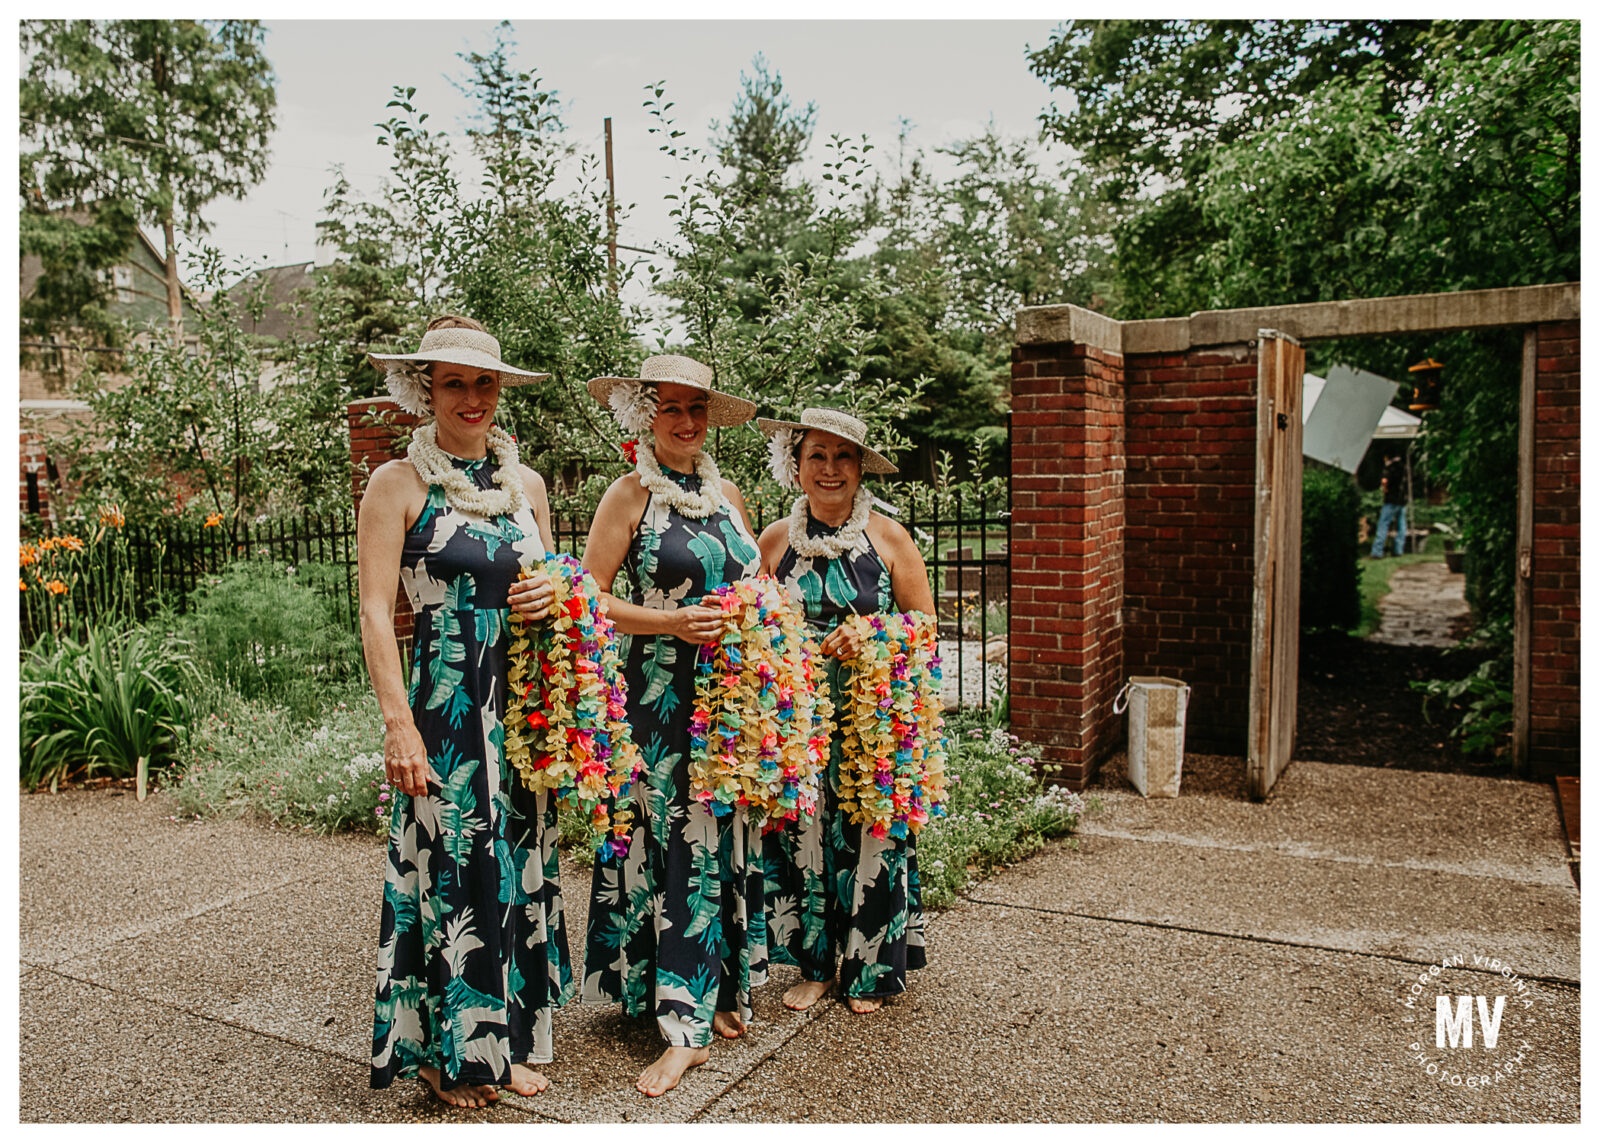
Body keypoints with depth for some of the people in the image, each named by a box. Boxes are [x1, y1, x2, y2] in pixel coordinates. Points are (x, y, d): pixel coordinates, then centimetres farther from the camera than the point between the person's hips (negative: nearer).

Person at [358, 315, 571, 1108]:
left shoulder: (526, 484, 11)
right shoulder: (399, 484, -4)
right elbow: (376, 609, -9)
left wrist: (554, 596, -3)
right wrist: (398, 722, -17)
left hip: (521, 700, 5)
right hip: (444, 703, -5)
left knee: (520, 861, 11)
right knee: (450, 863, 3)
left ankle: (512, 1036, 28)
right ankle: (449, 1049, 22)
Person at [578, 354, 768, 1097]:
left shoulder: (729, 495, 13)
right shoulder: (631, 495, -3)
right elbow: (590, 599, -8)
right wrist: (673, 623, -18)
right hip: (661, 694, -5)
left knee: (727, 836, 10)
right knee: (672, 841, -2)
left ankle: (725, 989, 25)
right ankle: (687, 1022, 7)